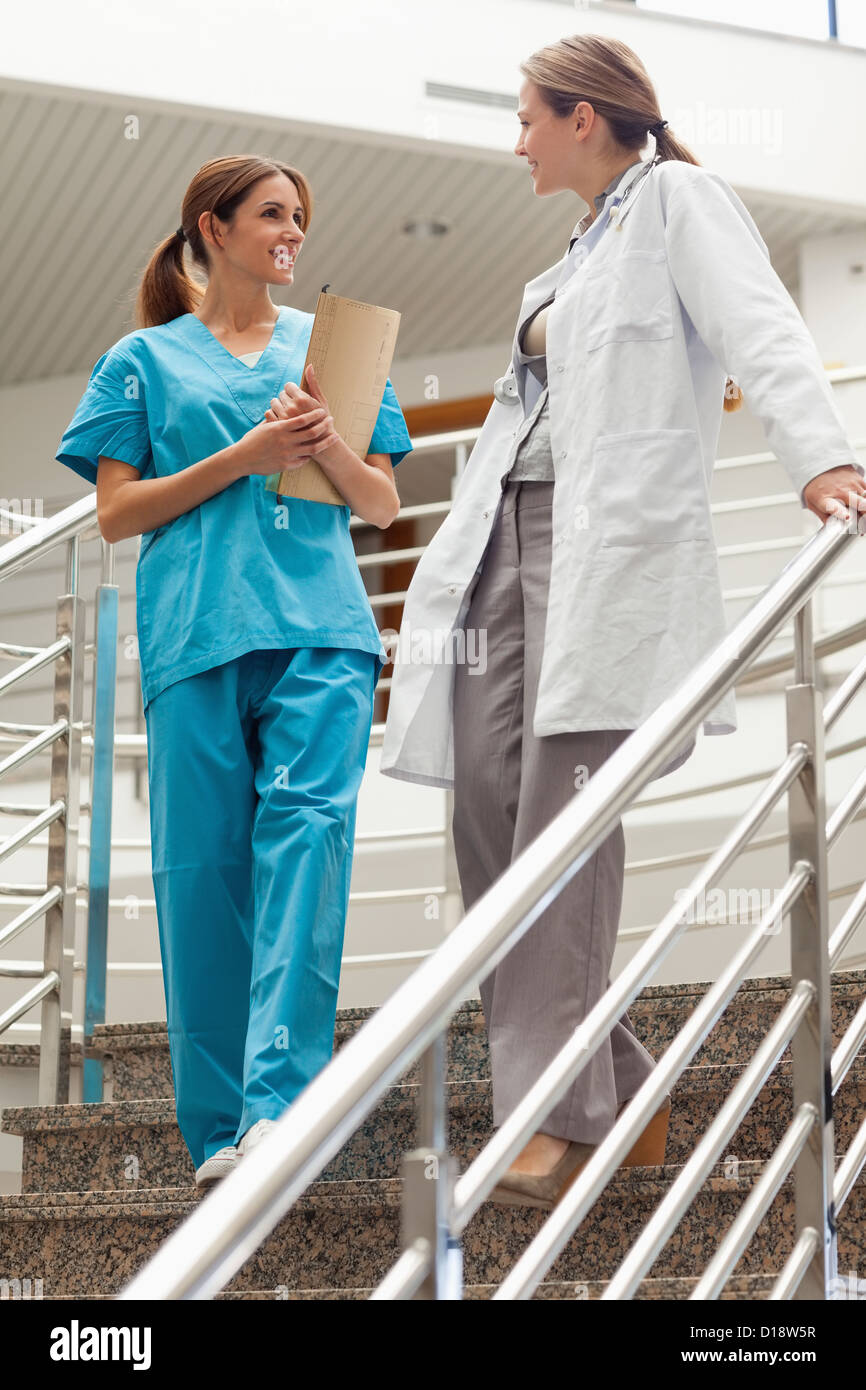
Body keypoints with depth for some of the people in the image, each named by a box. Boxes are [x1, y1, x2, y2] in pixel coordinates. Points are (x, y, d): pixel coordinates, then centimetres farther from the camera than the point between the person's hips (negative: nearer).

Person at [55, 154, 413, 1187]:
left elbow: (382, 506, 18)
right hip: (196, 634, -1)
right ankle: (219, 1128, 3)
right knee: (201, 863, -5)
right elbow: (116, 513, 7)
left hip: (319, 632, 1)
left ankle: (278, 1100, -26)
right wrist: (240, 457, -5)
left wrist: (327, 444, -3)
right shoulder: (145, 360, 15)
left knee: (307, 823, -19)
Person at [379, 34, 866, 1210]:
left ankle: (563, 1116, -13)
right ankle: (620, 1090, 5)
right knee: (486, 811, -1)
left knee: (563, 812, -15)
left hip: (612, 534, -8)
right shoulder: (579, 254, 28)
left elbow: (757, 325, -13)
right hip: (510, 535, 8)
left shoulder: (676, 199, 4)